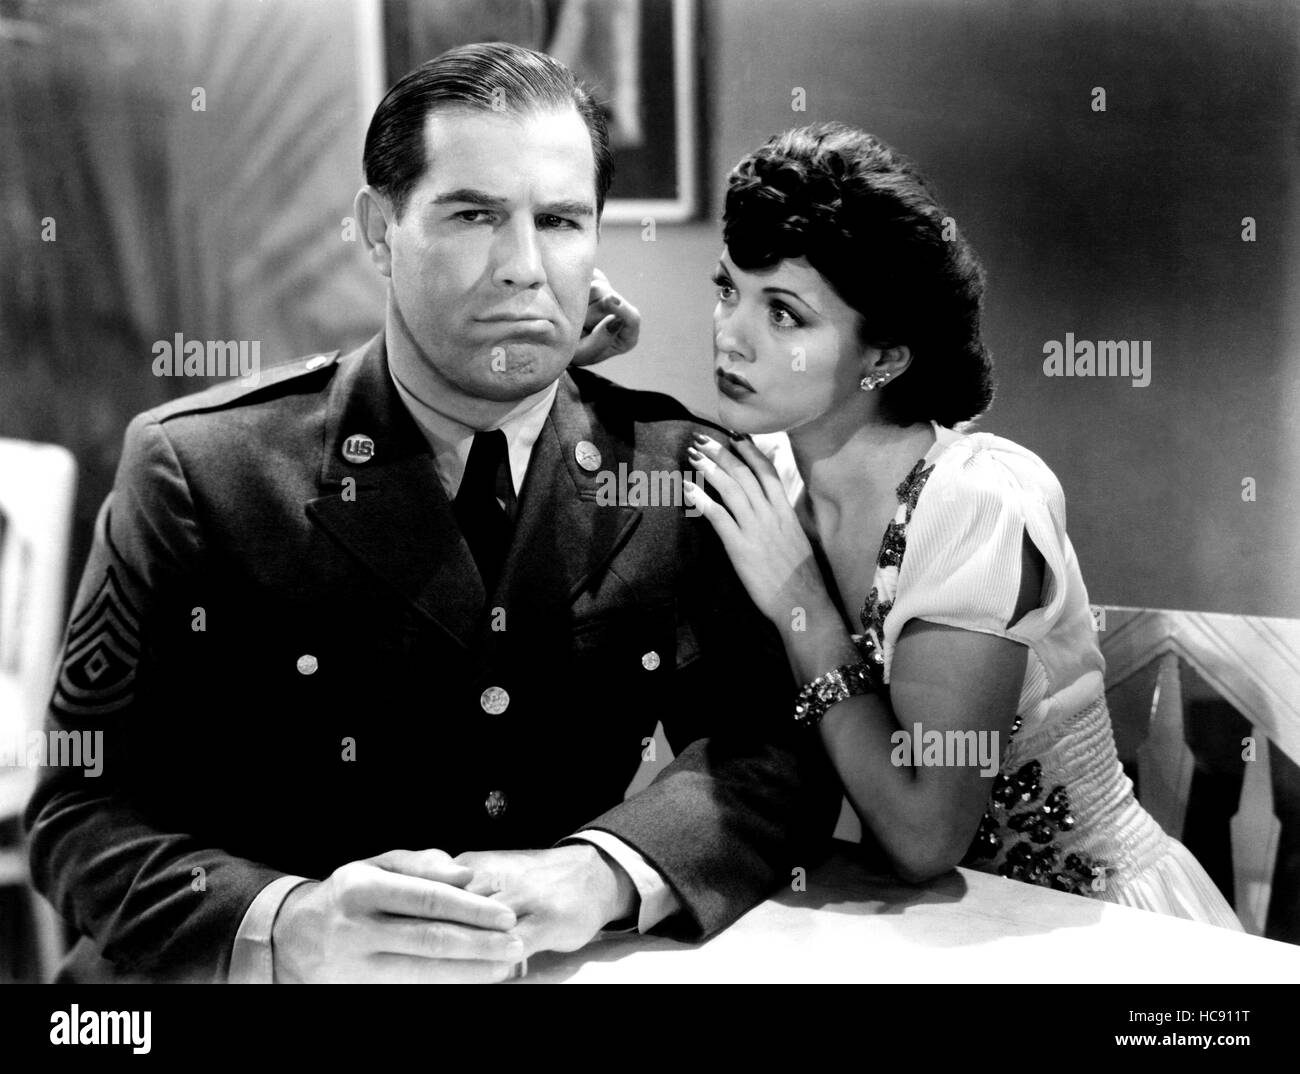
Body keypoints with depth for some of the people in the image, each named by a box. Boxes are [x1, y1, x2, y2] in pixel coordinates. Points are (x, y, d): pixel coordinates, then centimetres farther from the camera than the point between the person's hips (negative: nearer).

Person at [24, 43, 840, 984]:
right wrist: (289, 928, -28)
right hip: (258, 979, -2)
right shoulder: (197, 471, -8)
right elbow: (85, 807, -9)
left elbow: (780, 750, -3)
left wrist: (599, 872, -23)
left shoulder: (681, 467, 0)